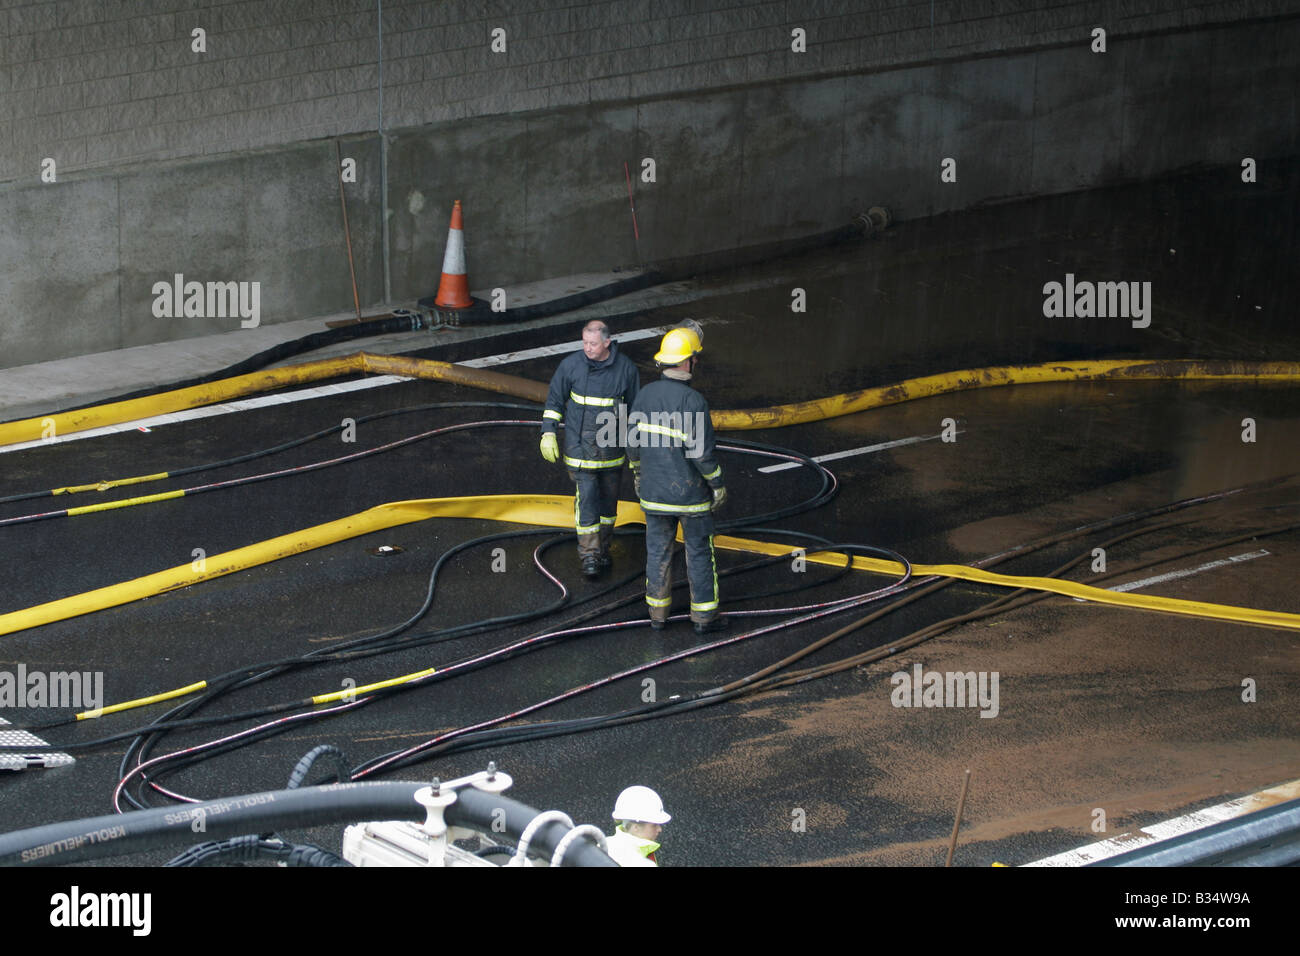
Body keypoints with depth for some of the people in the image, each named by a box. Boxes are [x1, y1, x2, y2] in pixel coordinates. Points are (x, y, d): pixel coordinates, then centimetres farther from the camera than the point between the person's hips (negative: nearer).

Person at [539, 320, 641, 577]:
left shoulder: (626, 368, -6)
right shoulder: (572, 365, -9)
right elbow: (554, 399, 2)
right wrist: (548, 433, -5)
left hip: (612, 446, 2)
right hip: (580, 445, -2)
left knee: (608, 496, 11)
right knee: (586, 495, -9)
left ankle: (603, 547, 29)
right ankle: (588, 553, -2)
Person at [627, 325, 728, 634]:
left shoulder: (646, 395, -6)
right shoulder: (694, 402, -24)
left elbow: (634, 441, 3)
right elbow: (703, 451, -22)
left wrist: (637, 471, 20)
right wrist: (718, 484, -8)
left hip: (654, 490, 5)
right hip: (690, 491, -5)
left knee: (658, 550, 16)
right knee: (700, 551, 10)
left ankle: (658, 612, 24)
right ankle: (704, 615, 18)